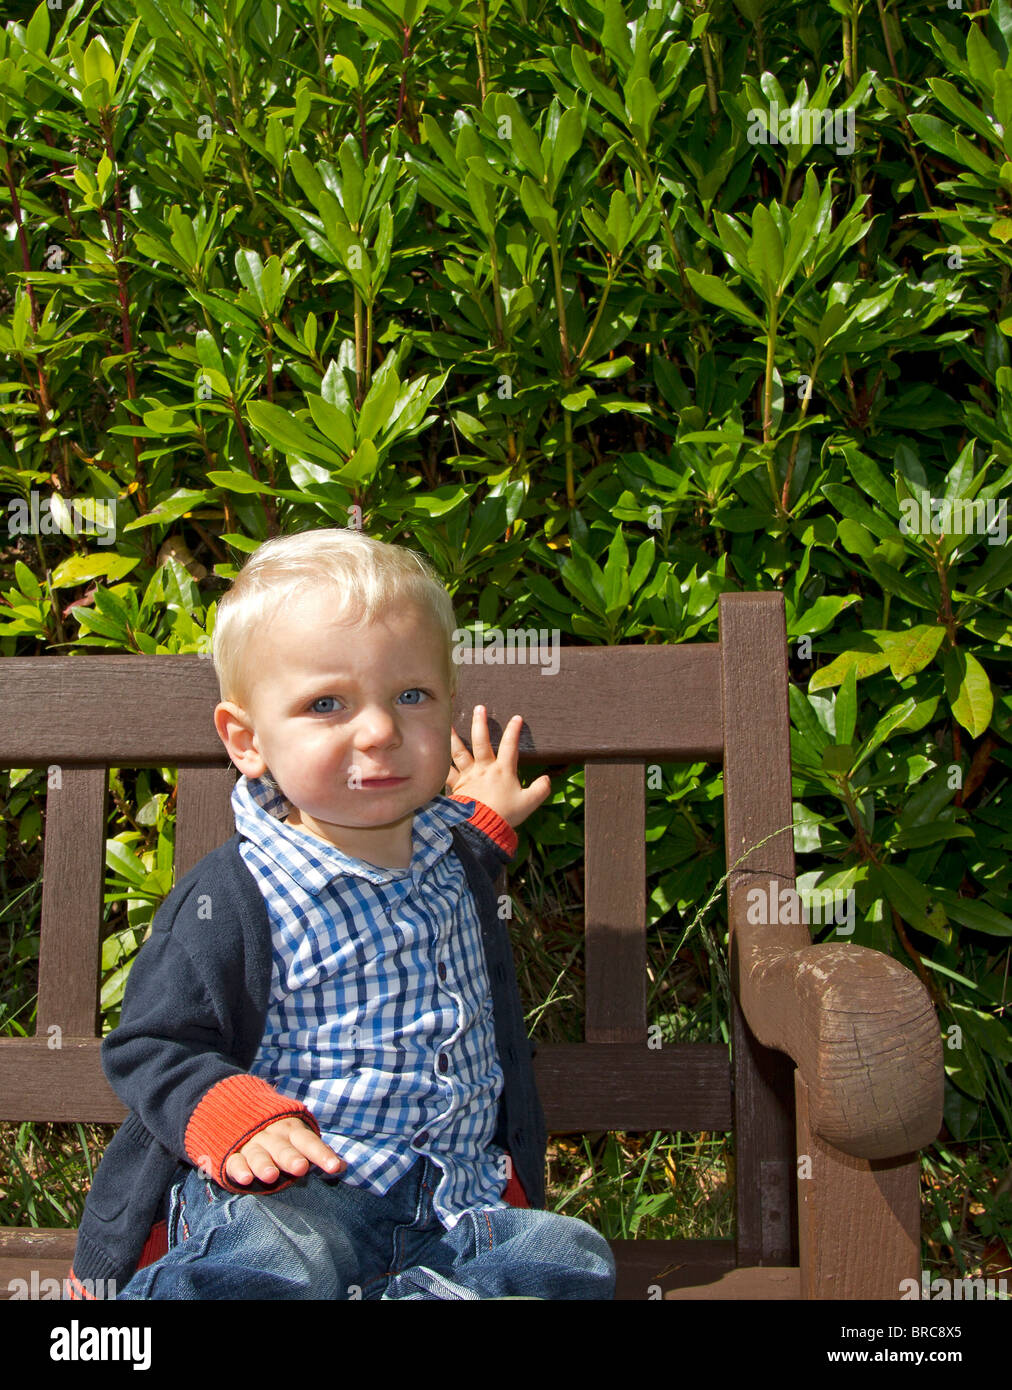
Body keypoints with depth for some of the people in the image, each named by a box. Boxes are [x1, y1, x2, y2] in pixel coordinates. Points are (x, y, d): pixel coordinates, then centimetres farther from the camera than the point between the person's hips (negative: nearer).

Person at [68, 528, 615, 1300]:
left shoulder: (455, 855, 11)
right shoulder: (231, 899, -10)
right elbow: (149, 1047, -6)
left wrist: (482, 824, 26)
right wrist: (233, 1115, -22)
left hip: (459, 1202, 7)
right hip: (291, 1195, -6)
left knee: (574, 1258, -19)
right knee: (283, 1261, -39)